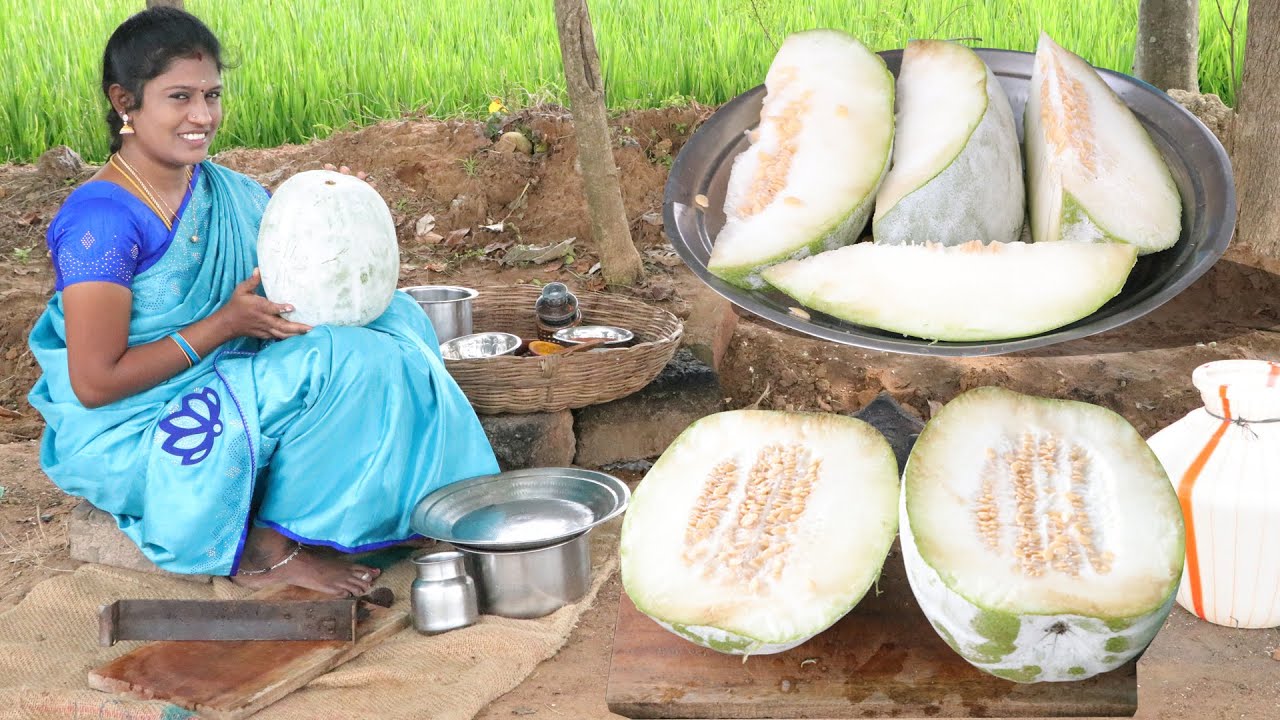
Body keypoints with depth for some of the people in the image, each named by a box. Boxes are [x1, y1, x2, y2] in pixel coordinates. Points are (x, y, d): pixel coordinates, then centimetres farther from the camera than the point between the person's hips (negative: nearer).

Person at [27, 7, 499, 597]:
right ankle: (267, 549, -4)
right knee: (339, 368, -22)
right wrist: (226, 323, -21)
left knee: (388, 318, -1)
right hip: (123, 435, -8)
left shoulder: (223, 190, 3)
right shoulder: (102, 221, -22)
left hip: (218, 390, 8)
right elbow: (95, 383, -22)